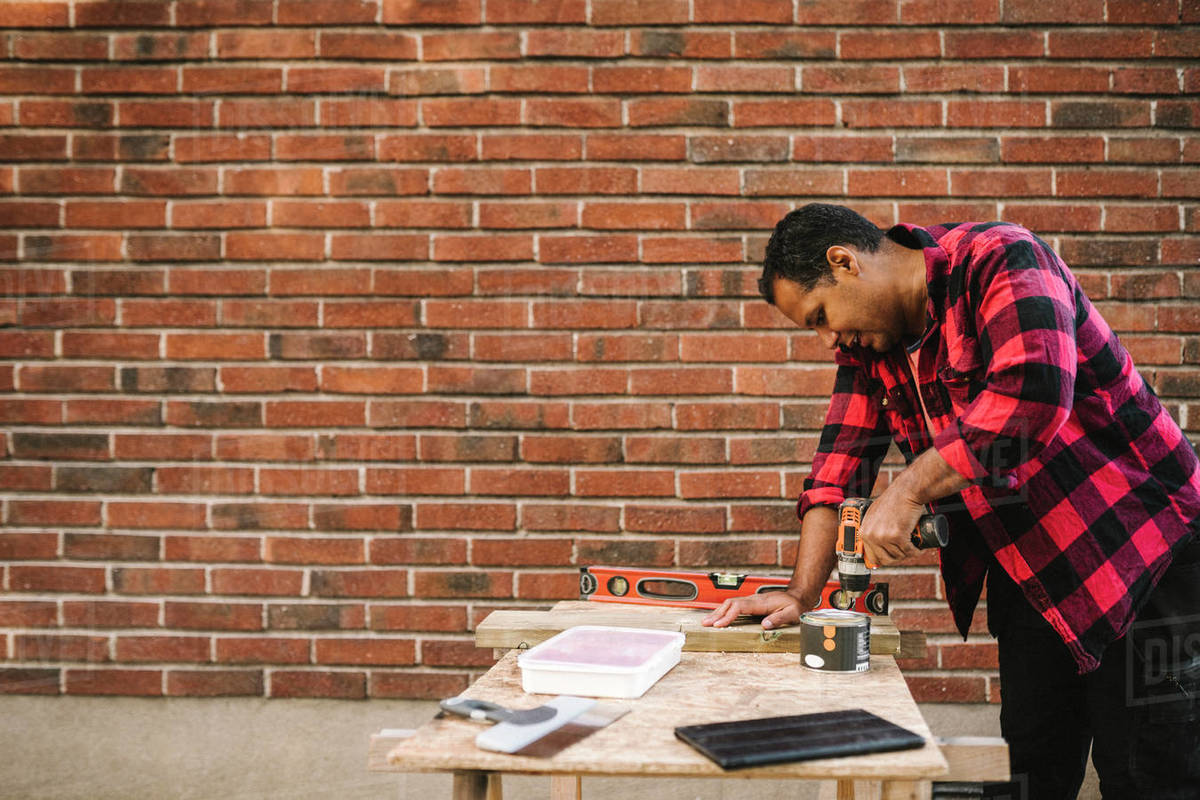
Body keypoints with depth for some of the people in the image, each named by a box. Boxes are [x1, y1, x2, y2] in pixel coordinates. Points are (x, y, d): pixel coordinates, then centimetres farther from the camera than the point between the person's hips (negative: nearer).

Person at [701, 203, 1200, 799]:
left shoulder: (1003, 260, -19)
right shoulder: (867, 338, 5)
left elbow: (1032, 396, -34)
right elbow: (842, 459, 3)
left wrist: (909, 490, -29)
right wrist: (800, 595, -6)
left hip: (1138, 549, -7)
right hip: (1027, 574, 7)